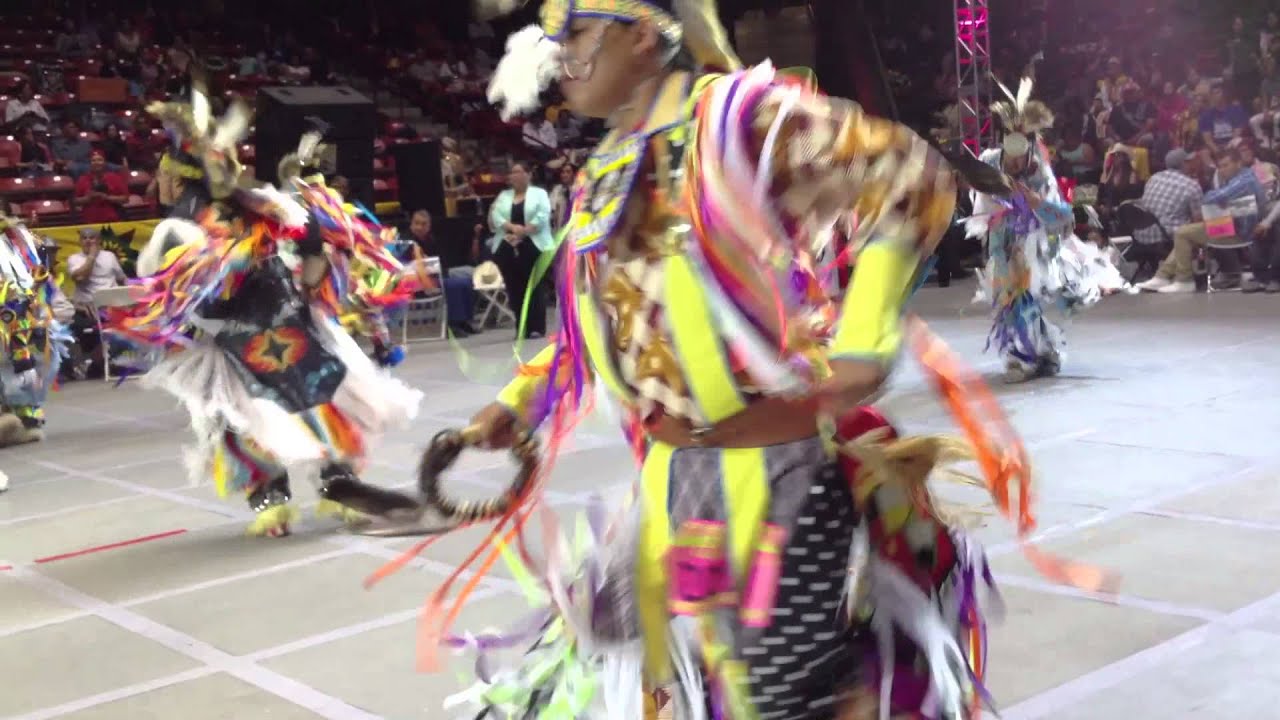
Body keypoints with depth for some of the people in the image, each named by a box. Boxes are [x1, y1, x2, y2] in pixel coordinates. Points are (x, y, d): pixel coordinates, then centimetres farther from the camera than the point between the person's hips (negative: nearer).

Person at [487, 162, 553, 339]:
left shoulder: (539, 193, 6)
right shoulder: (503, 195, 18)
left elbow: (542, 216, -9)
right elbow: (495, 216, 3)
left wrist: (523, 232, -18)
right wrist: (512, 228, -15)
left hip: (532, 246, -4)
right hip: (507, 248, 4)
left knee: (533, 288, -6)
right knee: (514, 288, 3)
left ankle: (537, 327, -4)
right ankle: (523, 328, 8)